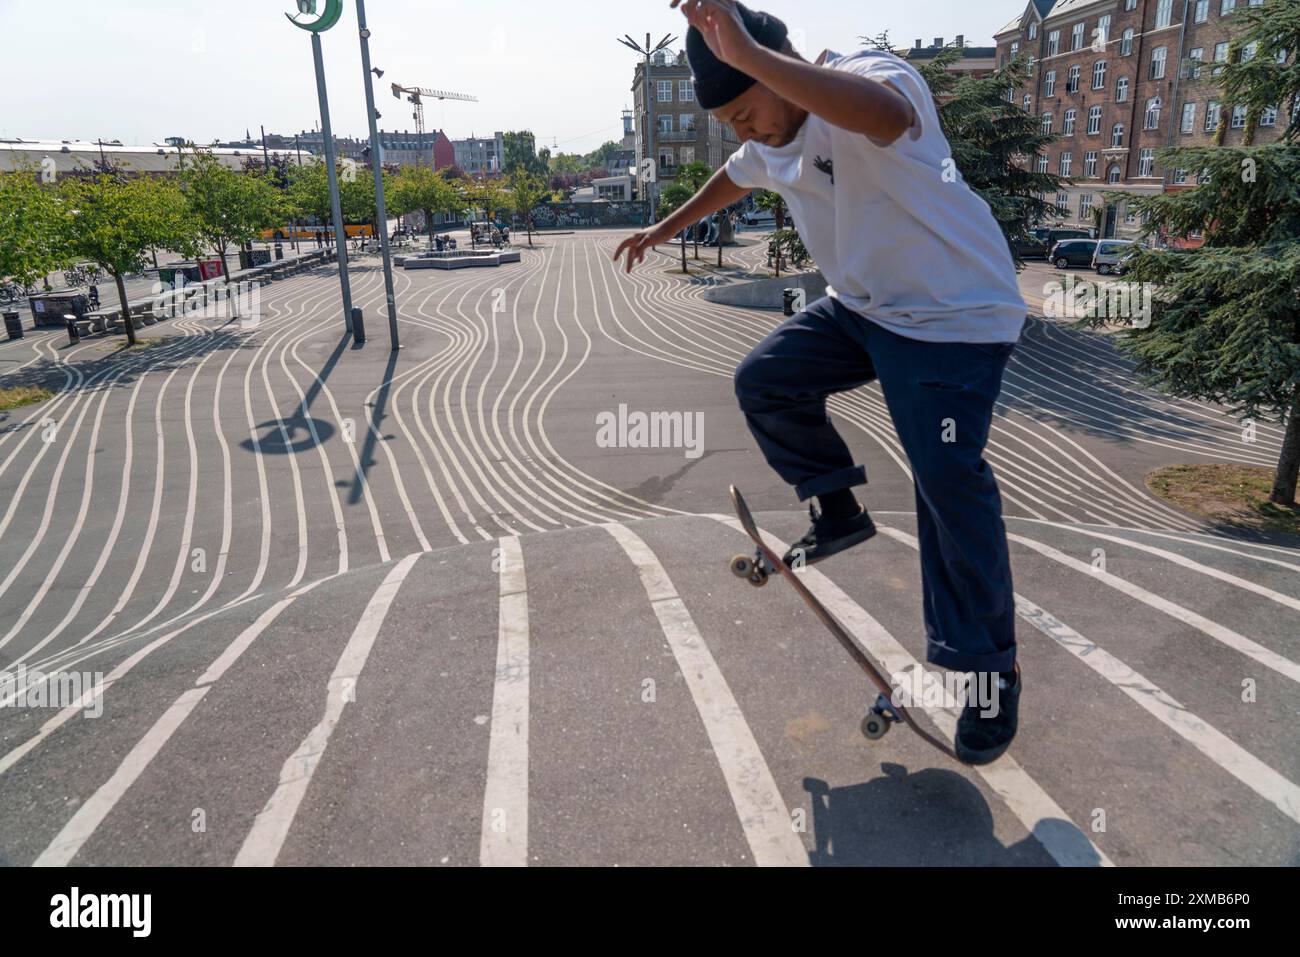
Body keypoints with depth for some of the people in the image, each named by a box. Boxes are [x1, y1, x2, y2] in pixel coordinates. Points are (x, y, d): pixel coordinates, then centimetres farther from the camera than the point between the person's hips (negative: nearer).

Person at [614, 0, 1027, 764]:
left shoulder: (869, 76, -23)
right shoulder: (769, 143, 3)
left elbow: (885, 116, -51)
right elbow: (734, 180, 27)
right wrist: (665, 229, 40)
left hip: (957, 316, -8)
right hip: (862, 306, 8)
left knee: (950, 485, -14)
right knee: (763, 381, -4)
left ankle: (992, 670, 3)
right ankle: (839, 511, 16)